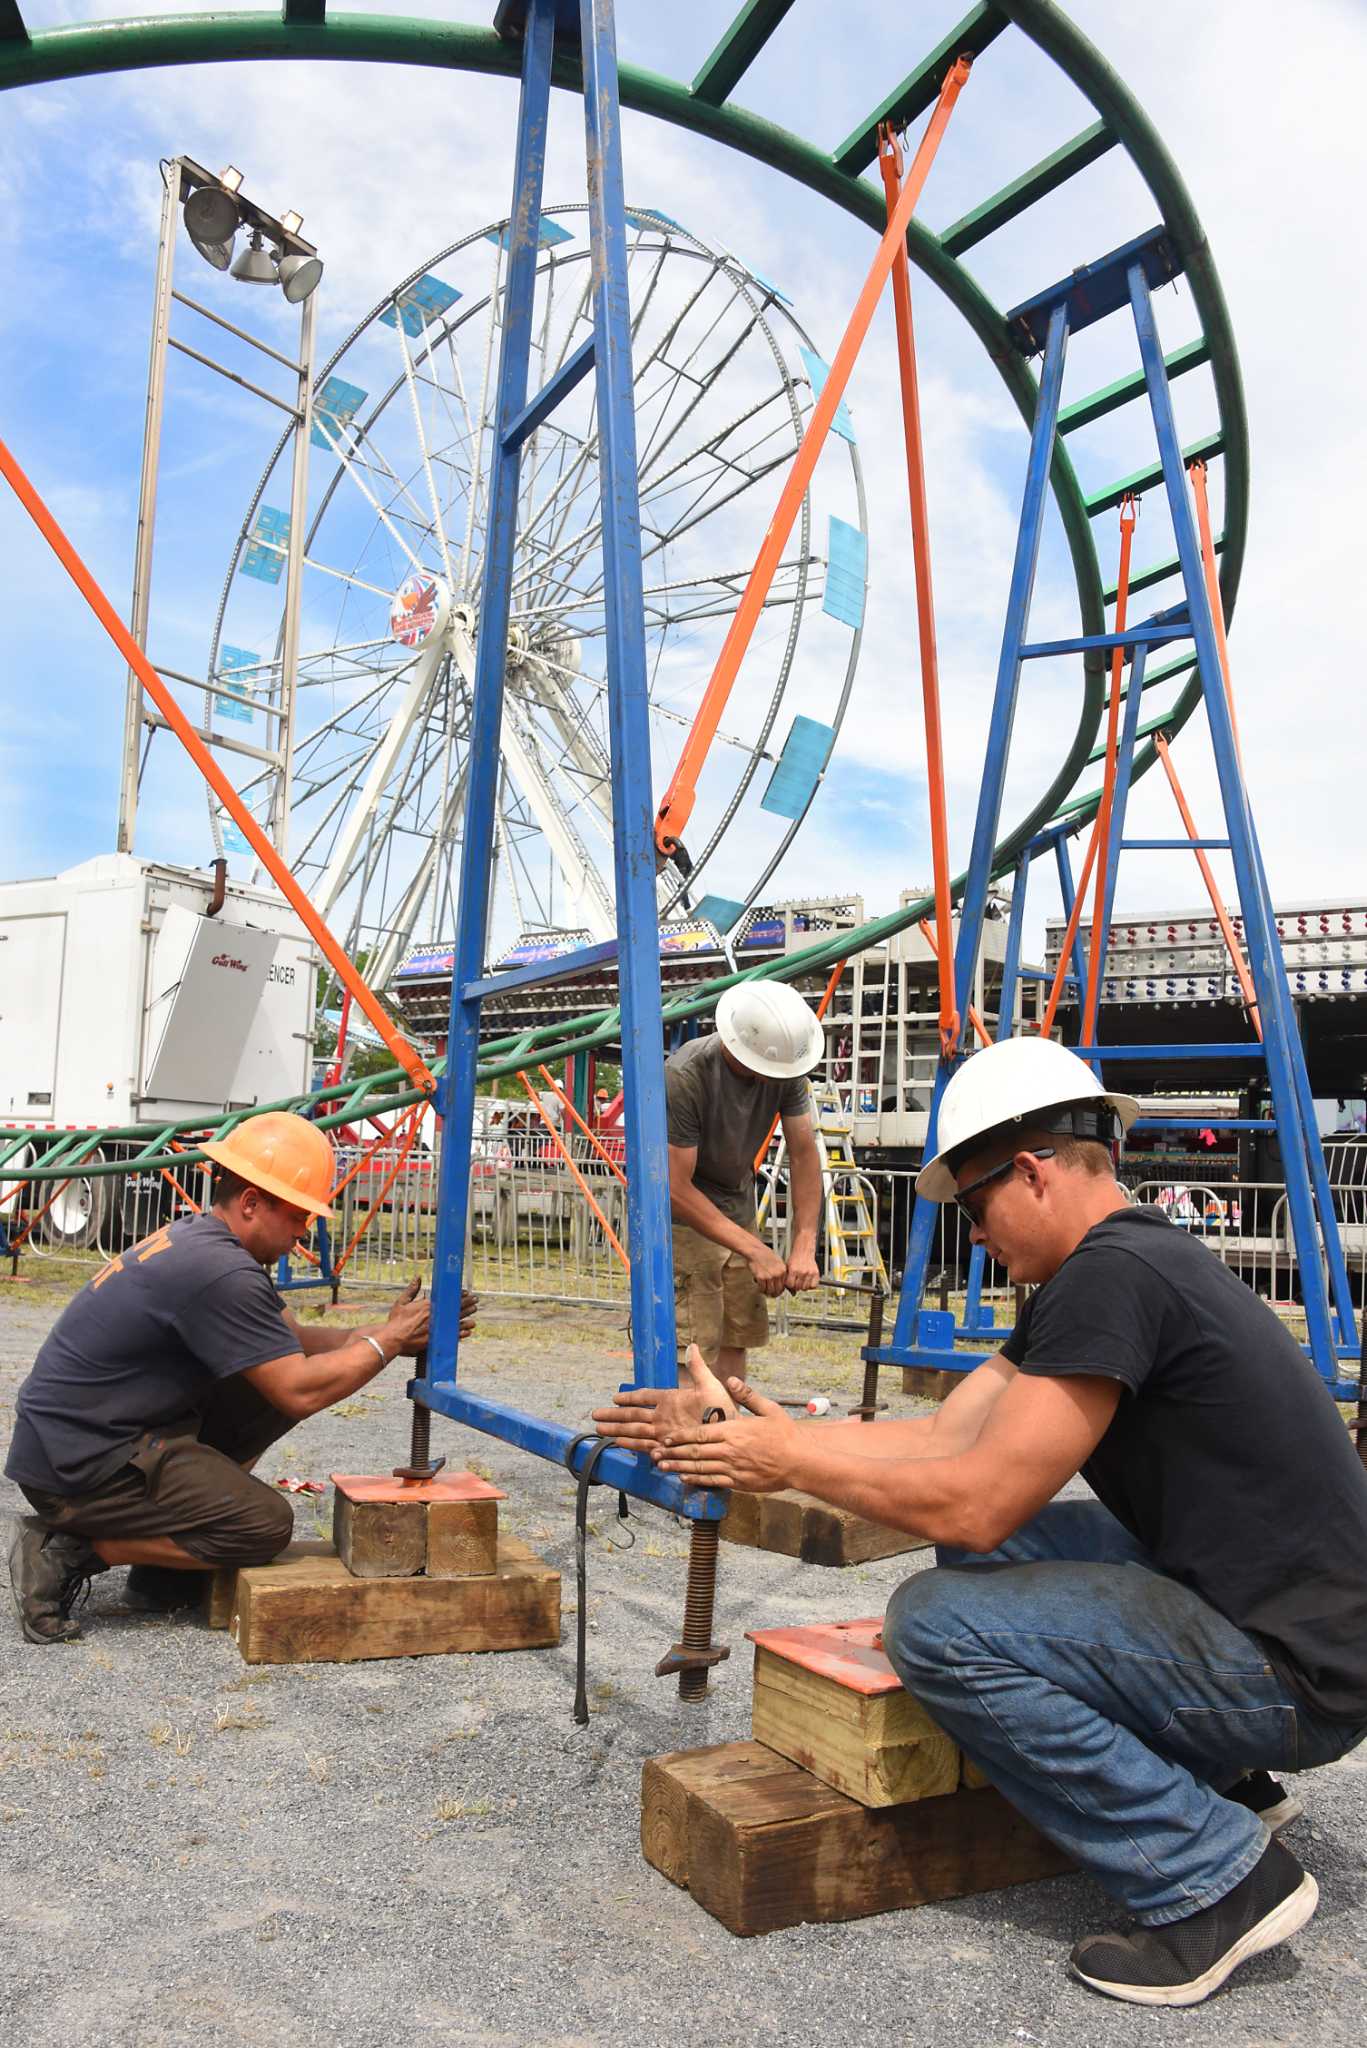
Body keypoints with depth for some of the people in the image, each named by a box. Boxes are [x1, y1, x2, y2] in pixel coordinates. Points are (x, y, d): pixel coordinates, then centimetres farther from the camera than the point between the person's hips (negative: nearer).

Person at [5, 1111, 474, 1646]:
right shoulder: (218, 1271, -25)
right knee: (265, 1525, -12)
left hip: (78, 1434, 10)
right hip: (76, 1466, -10)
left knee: (268, 1386, 7)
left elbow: (293, 1342, 11)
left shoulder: (196, 1241, 7)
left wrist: (394, 1331, -1)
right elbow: (300, 1391, -23)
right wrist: (390, 1339, -11)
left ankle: (164, 1577, 10)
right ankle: (67, 1550, -3)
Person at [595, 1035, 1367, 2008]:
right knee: (976, 1553, 13)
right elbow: (944, 1437, 7)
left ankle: (1218, 1872, -3)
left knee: (938, 1622, -16)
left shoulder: (1115, 1274, -23)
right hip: (1224, 1594, 10)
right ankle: (1221, 1781, 18)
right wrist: (735, 1427, 5)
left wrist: (787, 1457, -9)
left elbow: (975, 1503, -22)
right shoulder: (1094, 1276, 9)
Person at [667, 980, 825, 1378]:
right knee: (695, 1349, -11)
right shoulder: (685, 1076, -30)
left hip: (737, 1208, 6)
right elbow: (676, 1188, -27)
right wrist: (756, 1251, -28)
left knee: (737, 1337, 9)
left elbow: (804, 1155, -8)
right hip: (684, 1215, -6)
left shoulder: (785, 1066, -12)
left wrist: (804, 1249, -18)